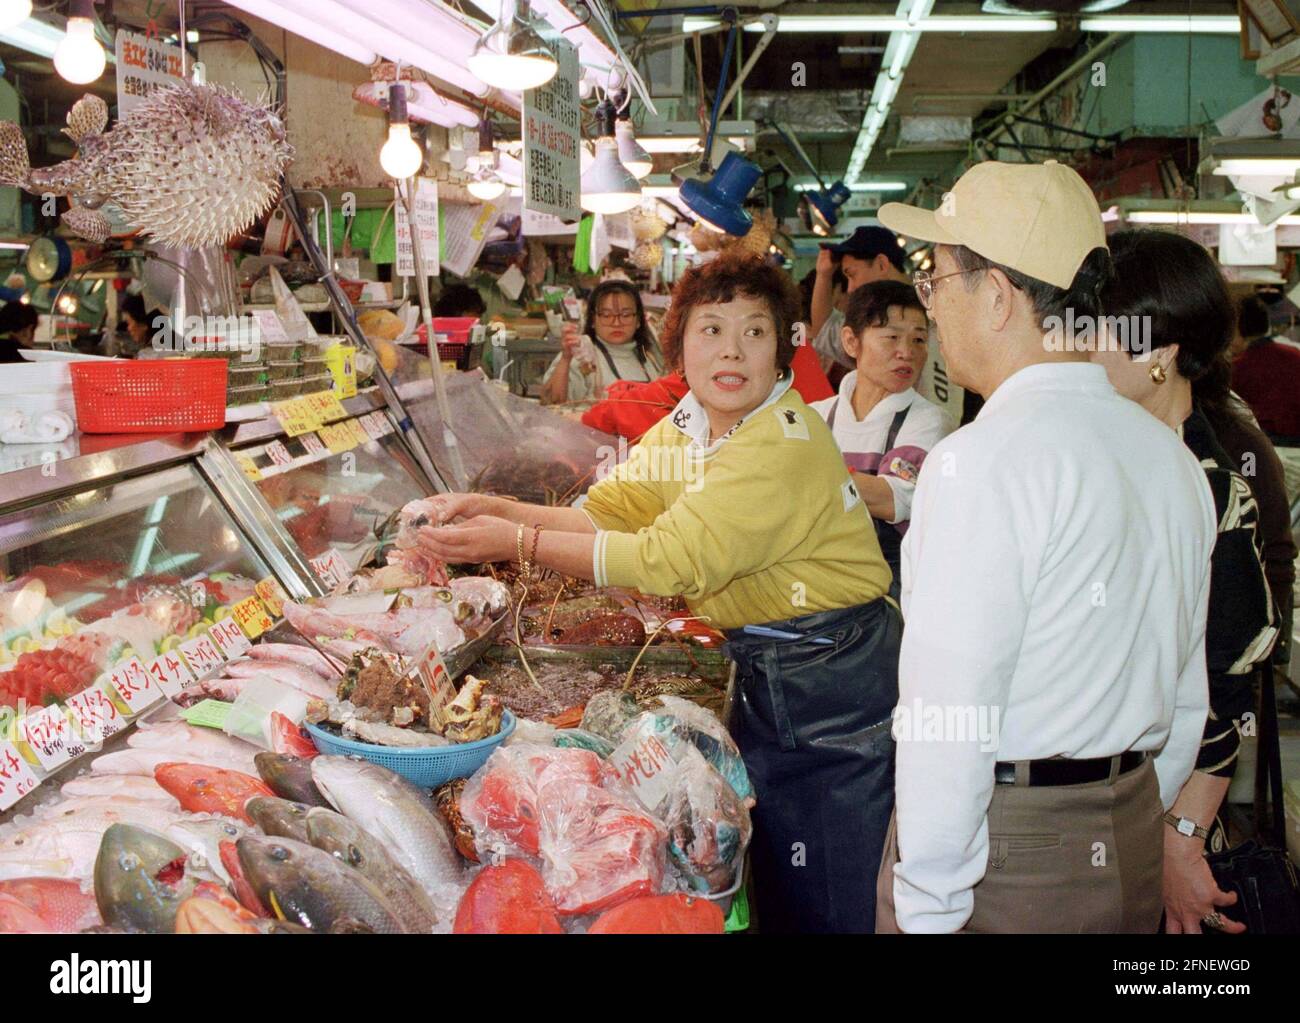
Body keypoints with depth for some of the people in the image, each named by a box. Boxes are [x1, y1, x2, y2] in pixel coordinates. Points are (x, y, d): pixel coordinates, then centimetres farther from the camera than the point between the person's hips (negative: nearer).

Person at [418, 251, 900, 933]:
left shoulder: (784, 447, -24)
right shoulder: (683, 430, 5)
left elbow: (668, 559, -28)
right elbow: (605, 512, 5)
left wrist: (520, 542, -23)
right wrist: (496, 510, -9)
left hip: (832, 680, -8)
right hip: (763, 669, 8)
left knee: (818, 905, 4)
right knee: (767, 881, 17)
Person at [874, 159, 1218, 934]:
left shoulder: (981, 462, -20)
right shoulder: (1172, 456, 5)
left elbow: (949, 723, -22)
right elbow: (1187, 695, 12)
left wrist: (926, 904, -14)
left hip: (1004, 855, -7)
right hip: (1132, 847, 8)